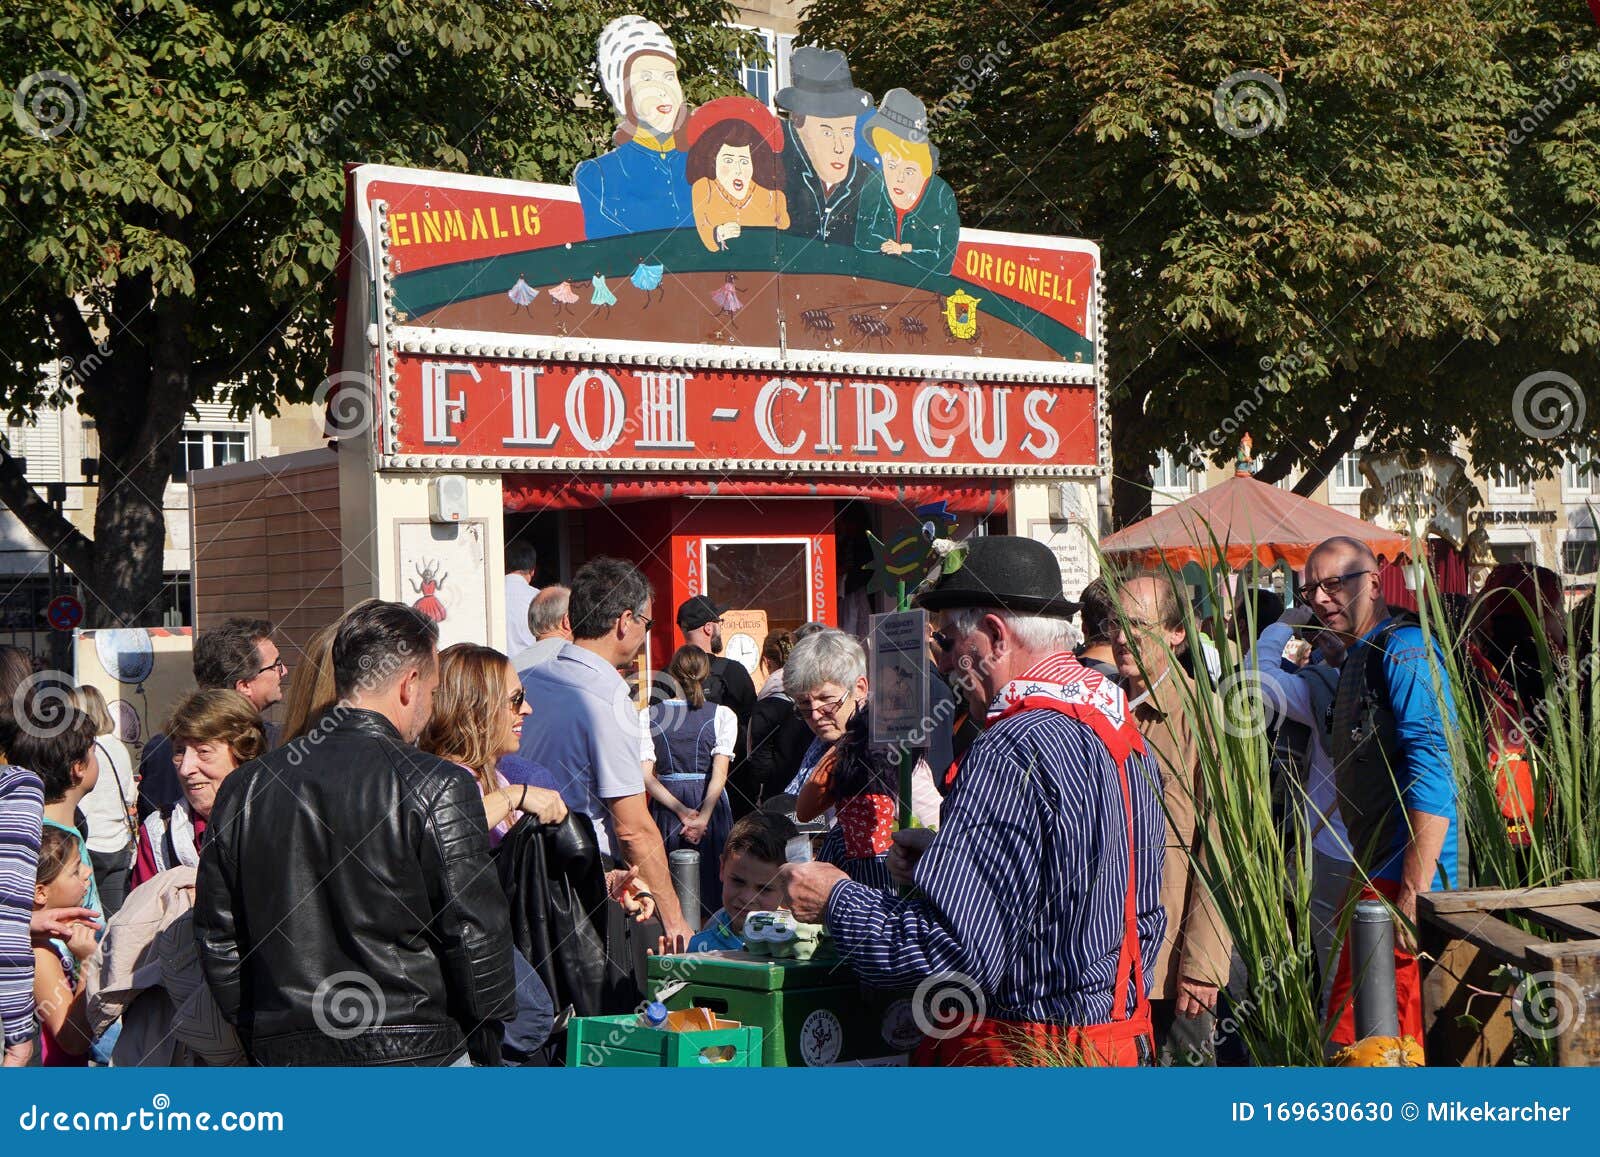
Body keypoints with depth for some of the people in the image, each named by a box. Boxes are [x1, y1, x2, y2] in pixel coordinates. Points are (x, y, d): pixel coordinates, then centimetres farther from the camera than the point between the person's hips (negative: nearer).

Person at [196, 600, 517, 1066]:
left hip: (287, 1060, 5)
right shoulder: (436, 788, -12)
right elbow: (476, 934, -11)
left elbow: (216, 938, 9)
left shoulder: (244, 788, 4)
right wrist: (487, 1042, 4)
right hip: (414, 1057, -5)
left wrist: (259, 1038, 18)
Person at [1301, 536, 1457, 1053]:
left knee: (1355, 1036, -11)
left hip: (1404, 878, -10)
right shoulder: (1357, 657, 21)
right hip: (1376, 876, 10)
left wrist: (1414, 893, -26)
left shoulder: (1404, 650, -11)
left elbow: (1433, 775, -21)